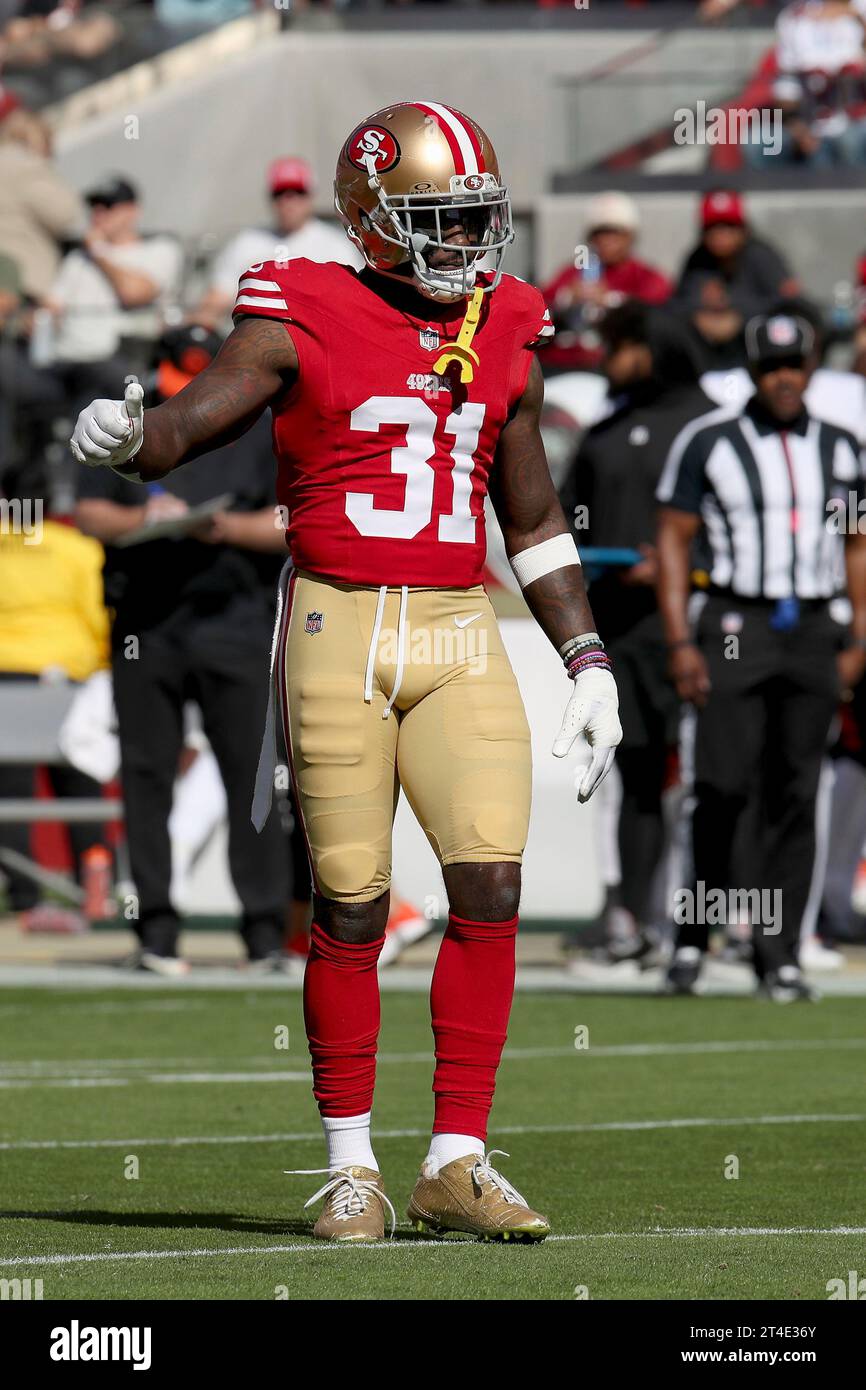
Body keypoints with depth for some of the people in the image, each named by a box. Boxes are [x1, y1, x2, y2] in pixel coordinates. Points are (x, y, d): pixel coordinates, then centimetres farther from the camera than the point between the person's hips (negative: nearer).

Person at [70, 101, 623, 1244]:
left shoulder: (504, 341, 12)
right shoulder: (303, 324, -2)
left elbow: (533, 520, 19)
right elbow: (184, 427, -10)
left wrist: (589, 664, 15)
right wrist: (124, 436, -34)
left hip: (461, 637, 4)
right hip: (339, 633, -4)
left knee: (491, 886, -8)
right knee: (351, 906, -1)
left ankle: (457, 1162, -2)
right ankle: (350, 1166, 12)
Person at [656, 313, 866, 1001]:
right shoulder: (707, 442, 1)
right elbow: (674, 539, 1)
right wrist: (680, 642, -7)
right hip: (736, 627, -3)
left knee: (794, 800, 2)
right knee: (725, 785, -11)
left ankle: (780, 955, 5)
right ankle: (695, 933, 5)